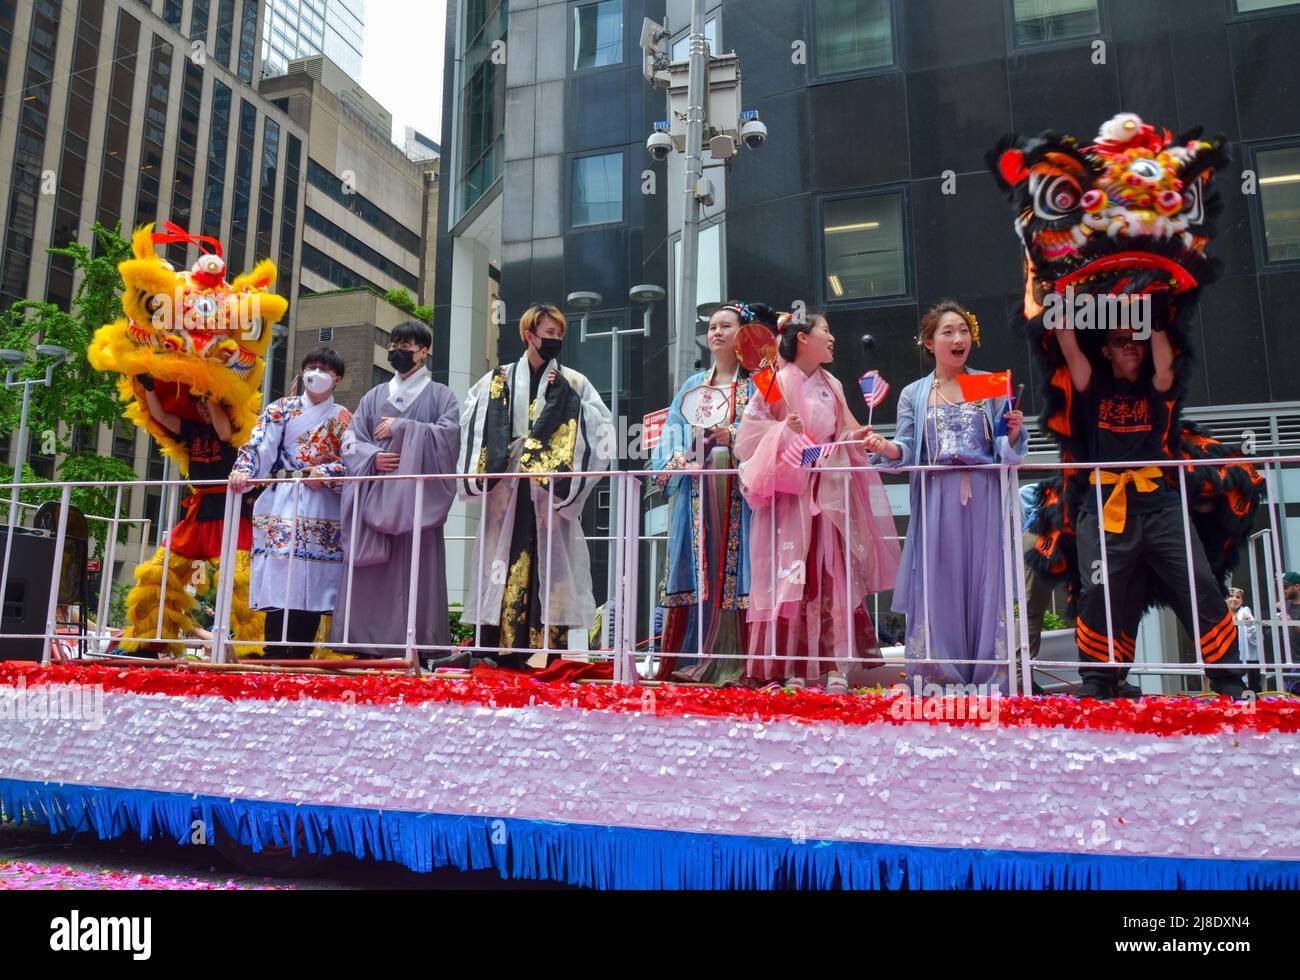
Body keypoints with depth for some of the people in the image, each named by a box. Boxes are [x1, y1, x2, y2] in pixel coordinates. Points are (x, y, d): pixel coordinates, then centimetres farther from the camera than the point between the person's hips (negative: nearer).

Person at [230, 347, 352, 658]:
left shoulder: (343, 418, 13)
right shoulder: (282, 408, 13)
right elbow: (258, 443, 0)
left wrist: (325, 473, -12)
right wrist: (242, 470, -16)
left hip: (322, 508, 1)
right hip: (283, 502, -1)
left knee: (312, 583, -3)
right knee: (279, 577, -11)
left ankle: (300, 657, 2)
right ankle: (274, 658, -9)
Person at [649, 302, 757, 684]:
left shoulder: (755, 384, 11)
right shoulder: (692, 385, 22)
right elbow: (673, 428, 12)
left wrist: (733, 436, -18)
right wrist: (676, 459, -8)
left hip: (736, 487, -3)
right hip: (694, 486, 3)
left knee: (733, 565, -7)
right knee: (694, 565, -1)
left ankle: (731, 664, -4)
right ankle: (686, 659, 1)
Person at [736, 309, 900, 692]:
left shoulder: (832, 385, 14)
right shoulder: (778, 381, -4)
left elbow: (844, 435, 17)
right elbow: (750, 431, -8)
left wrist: (858, 438, -4)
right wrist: (787, 431, -21)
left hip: (830, 494, 6)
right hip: (790, 493, -5)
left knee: (835, 575, 2)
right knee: (792, 575, -6)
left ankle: (836, 666, 7)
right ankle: (792, 668, 1)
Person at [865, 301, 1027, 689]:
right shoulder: (913, 394, 10)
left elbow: (1003, 452, 7)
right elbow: (907, 451, 4)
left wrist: (1013, 435, -14)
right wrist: (885, 447, -16)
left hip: (983, 498, 0)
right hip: (936, 501, 0)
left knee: (984, 582, 0)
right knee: (937, 584, -1)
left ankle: (989, 680, 8)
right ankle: (940, 679, 9)